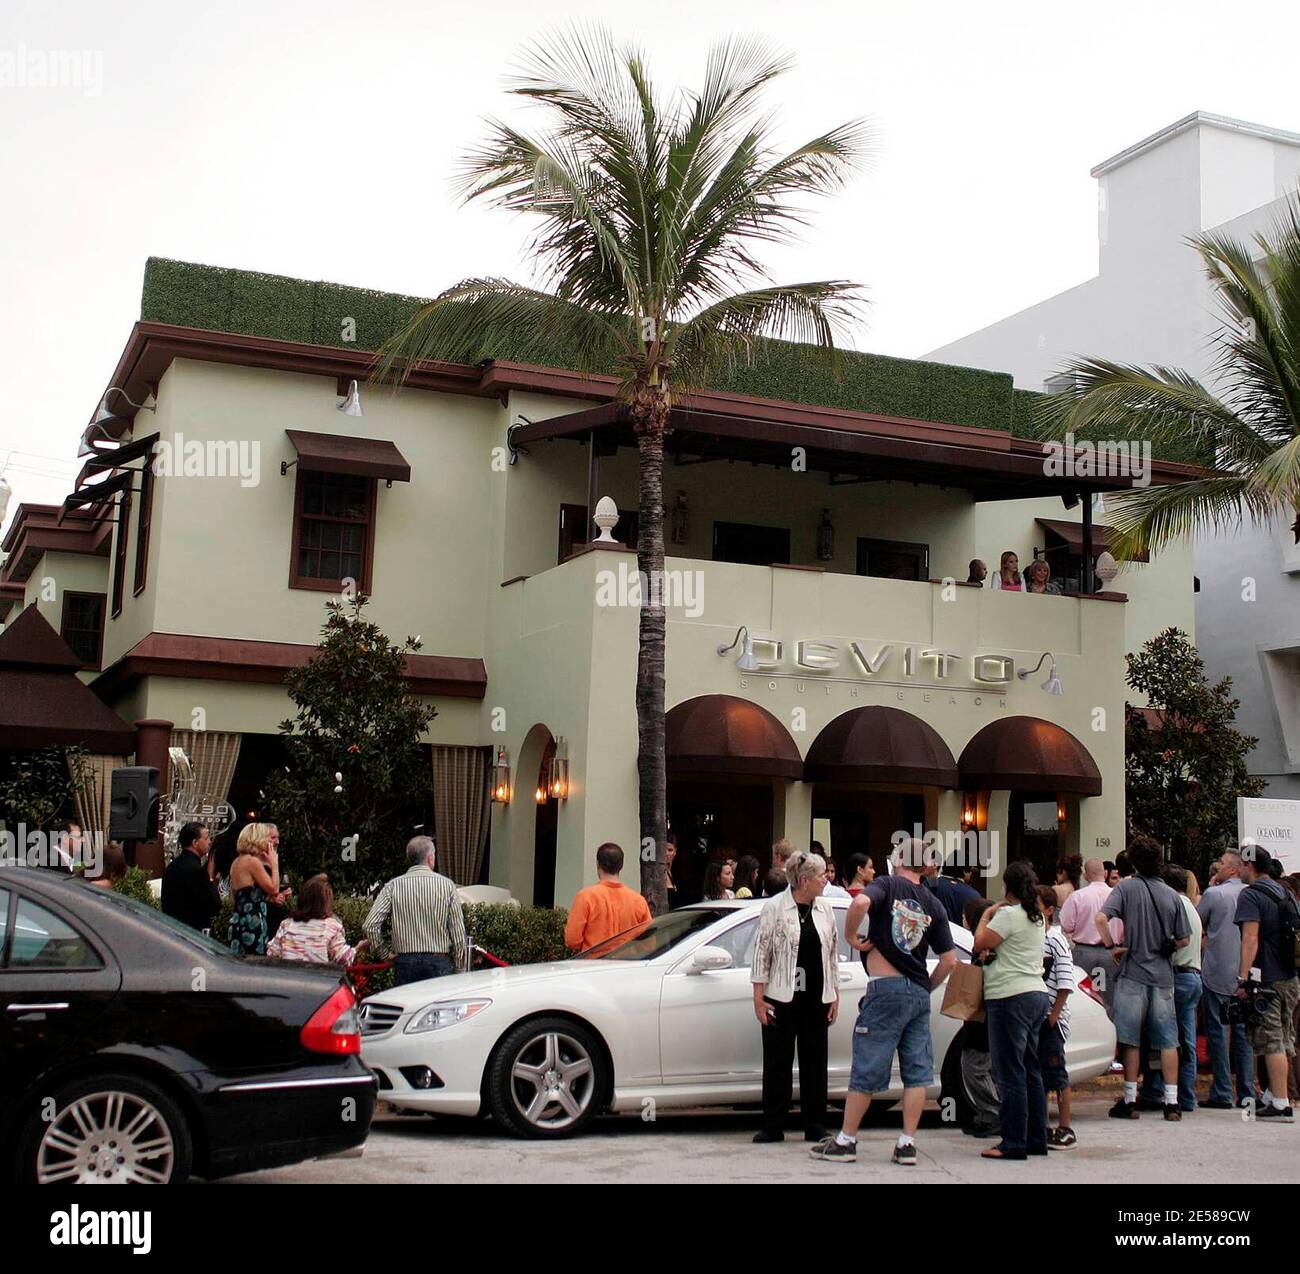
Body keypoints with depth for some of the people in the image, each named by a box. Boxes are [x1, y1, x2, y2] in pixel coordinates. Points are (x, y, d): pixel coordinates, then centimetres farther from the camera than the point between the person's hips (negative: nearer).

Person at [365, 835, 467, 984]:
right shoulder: (446, 885, -1)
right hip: (440, 961, -1)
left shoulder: (393, 886, 1)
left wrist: (384, 954, 8)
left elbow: (370, 925, -6)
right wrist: (459, 969, 8)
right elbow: (458, 931, -1)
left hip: (405, 961, 1)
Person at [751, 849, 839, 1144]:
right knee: (777, 1062, 1)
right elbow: (762, 953, -5)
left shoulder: (825, 909, 9)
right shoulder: (774, 907, -5)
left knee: (815, 1062, 8)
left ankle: (815, 1127, 16)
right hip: (781, 999, -4)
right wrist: (758, 997, -8)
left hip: (816, 1000, 4)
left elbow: (832, 954, 14)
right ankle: (773, 1127, 9)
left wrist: (835, 996, 11)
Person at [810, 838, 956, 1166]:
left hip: (886, 989, -4)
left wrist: (851, 936, -12)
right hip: (919, 992, 4)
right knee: (917, 1071, 8)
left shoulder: (887, 885, -4)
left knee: (866, 1070, 1)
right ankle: (907, 1144, 7)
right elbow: (949, 959, 7)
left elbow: (860, 902, -27)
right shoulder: (934, 905, 8)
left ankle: (845, 1142, 7)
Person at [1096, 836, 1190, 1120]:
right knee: (1168, 1041, 7)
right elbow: (1183, 940, 6)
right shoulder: (1171, 894, 4)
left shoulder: (1126, 887, -5)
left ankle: (1130, 1100, 6)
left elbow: (1101, 918, -20)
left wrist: (1112, 945, -6)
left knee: (1130, 1040, 4)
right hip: (1163, 975, 3)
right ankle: (1172, 1102, 8)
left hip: (1133, 973, -3)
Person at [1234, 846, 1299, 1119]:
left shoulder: (1250, 895, -11)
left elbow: (1251, 938, -21)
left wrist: (1243, 978, -23)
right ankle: (1271, 1096, 25)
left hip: (1267, 980, -8)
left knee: (1272, 1043, -6)